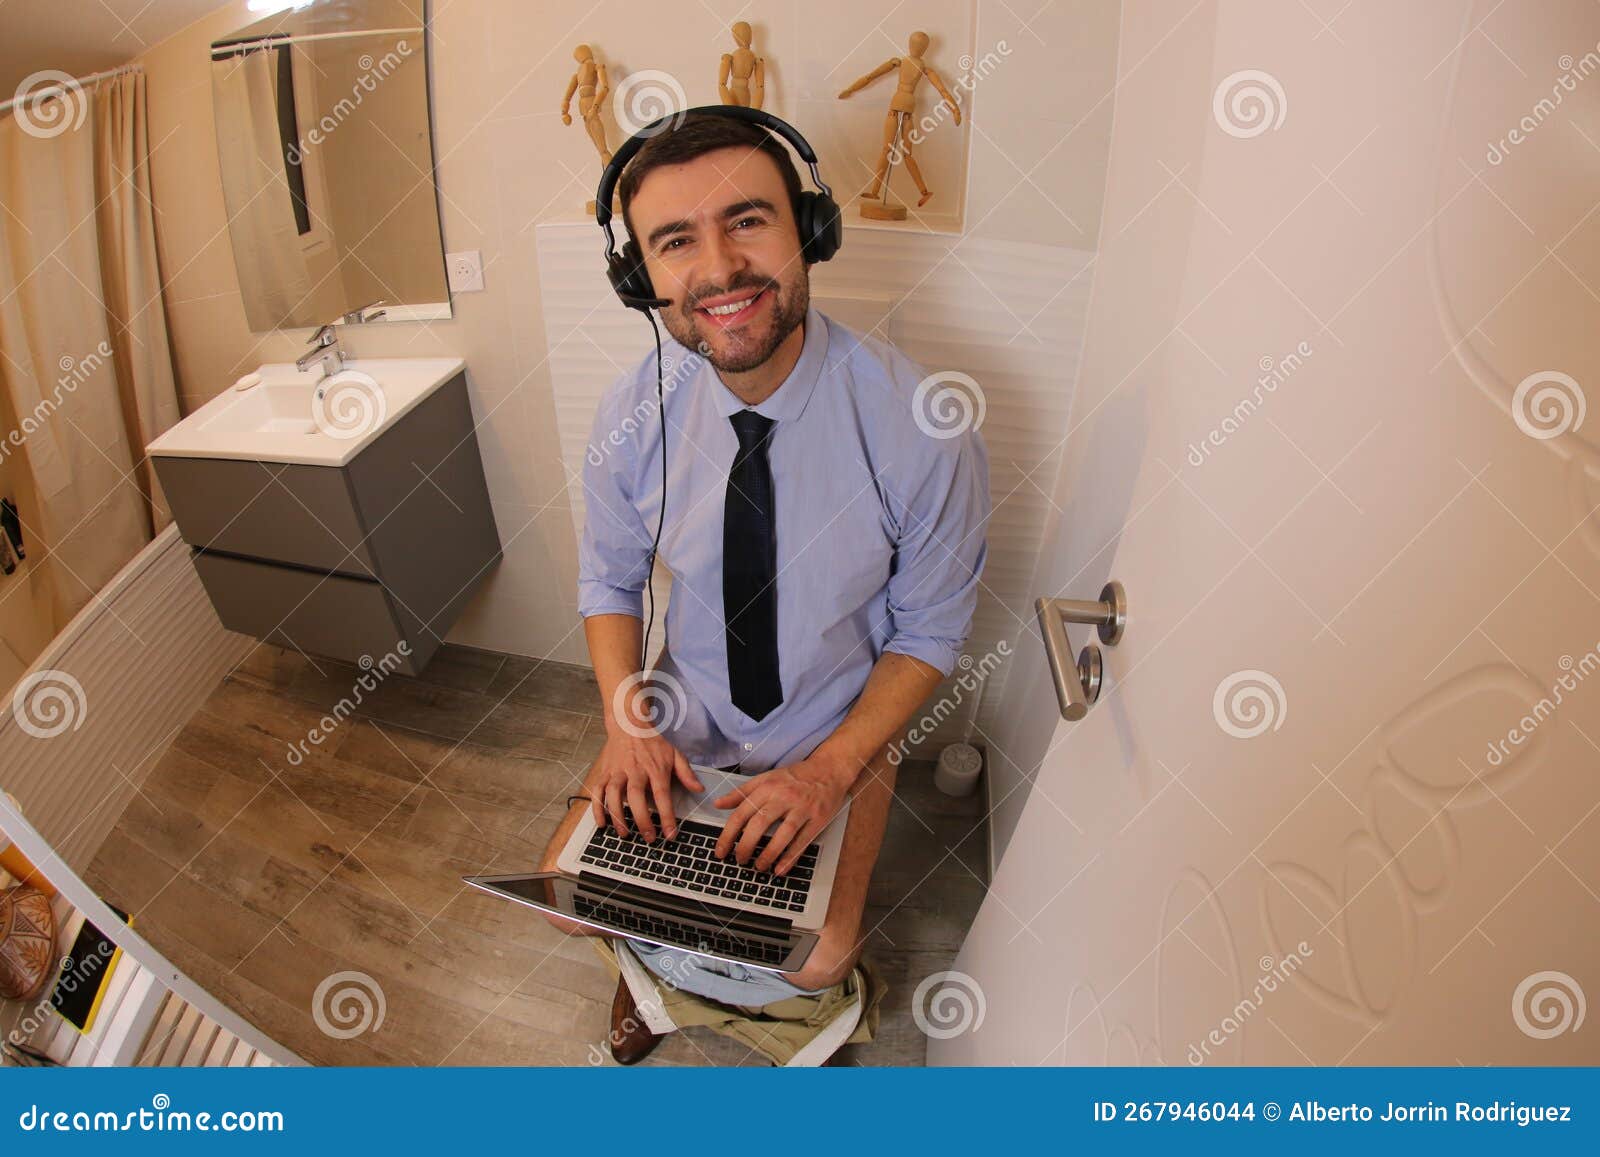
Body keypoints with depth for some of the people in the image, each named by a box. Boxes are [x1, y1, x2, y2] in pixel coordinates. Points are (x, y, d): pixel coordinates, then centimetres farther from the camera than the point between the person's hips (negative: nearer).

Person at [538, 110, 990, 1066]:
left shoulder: (922, 429, -25)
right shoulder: (633, 414, -16)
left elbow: (930, 632, -12)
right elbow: (609, 578, 1)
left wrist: (830, 768, -22)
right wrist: (628, 720, -14)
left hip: (837, 742, -2)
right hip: (683, 732, 3)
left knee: (810, 970, -12)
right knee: (569, 894, 1)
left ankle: (831, 986, 30)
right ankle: (655, 968, 39)